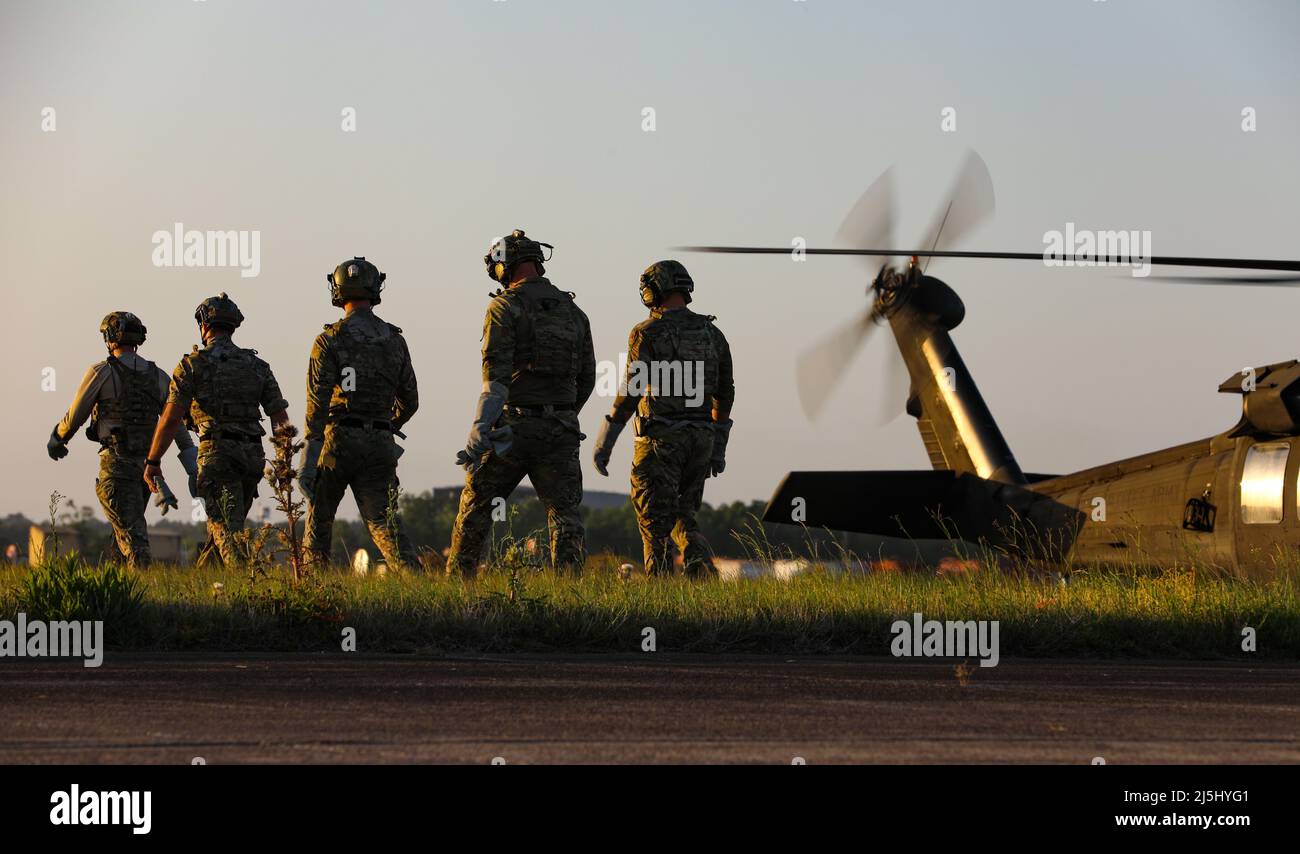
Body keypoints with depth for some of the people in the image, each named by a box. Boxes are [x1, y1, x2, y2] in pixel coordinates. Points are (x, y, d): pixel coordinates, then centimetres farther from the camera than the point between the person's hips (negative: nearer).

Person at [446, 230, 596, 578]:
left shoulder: (506, 307, -5)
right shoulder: (573, 311, 12)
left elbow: (495, 375, -15)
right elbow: (586, 379, 16)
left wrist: (478, 435, -20)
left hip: (515, 425, -4)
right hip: (561, 429, 4)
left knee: (475, 506, 10)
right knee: (565, 515, 1)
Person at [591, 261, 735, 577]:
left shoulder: (648, 333, -8)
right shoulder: (712, 334, 9)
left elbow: (631, 389, -16)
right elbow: (725, 393, 13)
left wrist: (604, 443, -12)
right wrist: (718, 448, 21)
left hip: (660, 439, -5)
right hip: (700, 439, 5)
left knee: (655, 521, 2)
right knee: (682, 516, 18)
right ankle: (703, 572, -5)